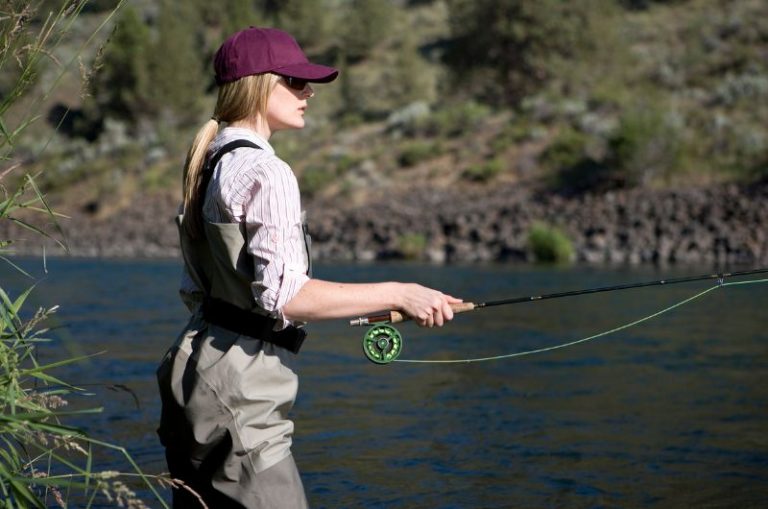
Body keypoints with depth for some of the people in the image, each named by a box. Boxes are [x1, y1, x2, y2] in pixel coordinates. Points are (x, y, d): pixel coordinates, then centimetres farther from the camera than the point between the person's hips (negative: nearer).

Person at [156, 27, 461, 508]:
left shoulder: (210, 162, 12)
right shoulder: (265, 173, -16)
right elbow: (283, 295, -23)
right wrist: (396, 294, -20)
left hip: (197, 371, 10)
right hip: (239, 393, -10)